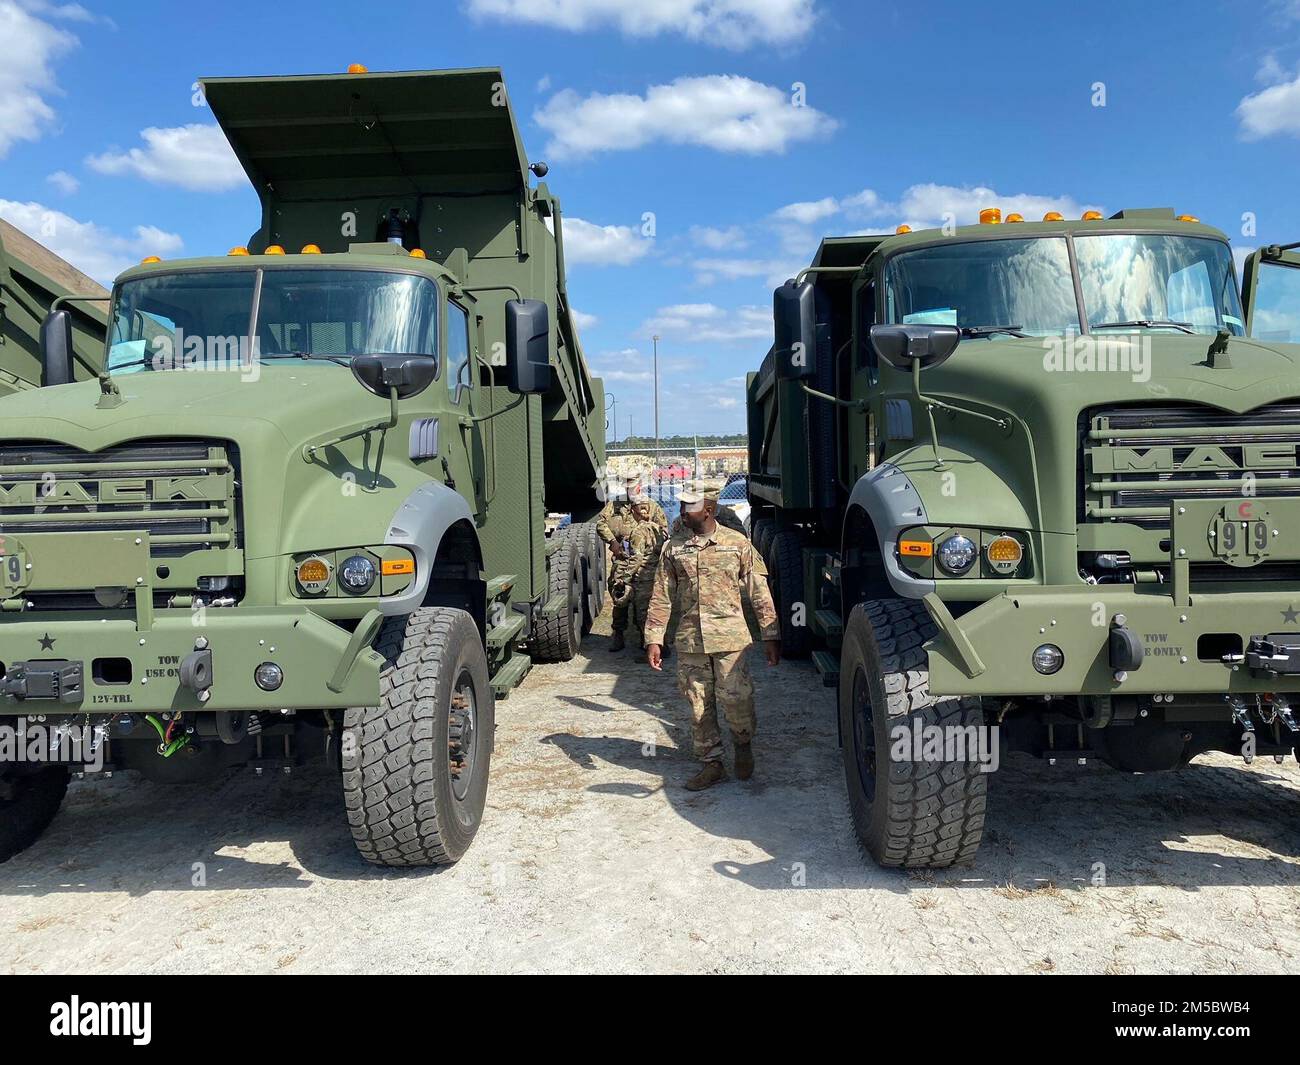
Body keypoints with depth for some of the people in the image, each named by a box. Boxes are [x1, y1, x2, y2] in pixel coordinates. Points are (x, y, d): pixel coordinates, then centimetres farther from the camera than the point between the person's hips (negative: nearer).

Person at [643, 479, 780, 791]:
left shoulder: (737, 544, 1)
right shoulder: (673, 548, 6)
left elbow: (759, 593, 3)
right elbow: (661, 597, 7)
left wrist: (771, 636, 1)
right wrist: (654, 639, 1)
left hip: (730, 637, -2)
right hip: (689, 641, 3)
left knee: (735, 698, -4)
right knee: (699, 706, 7)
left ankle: (743, 744, 26)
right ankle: (712, 763, 22)